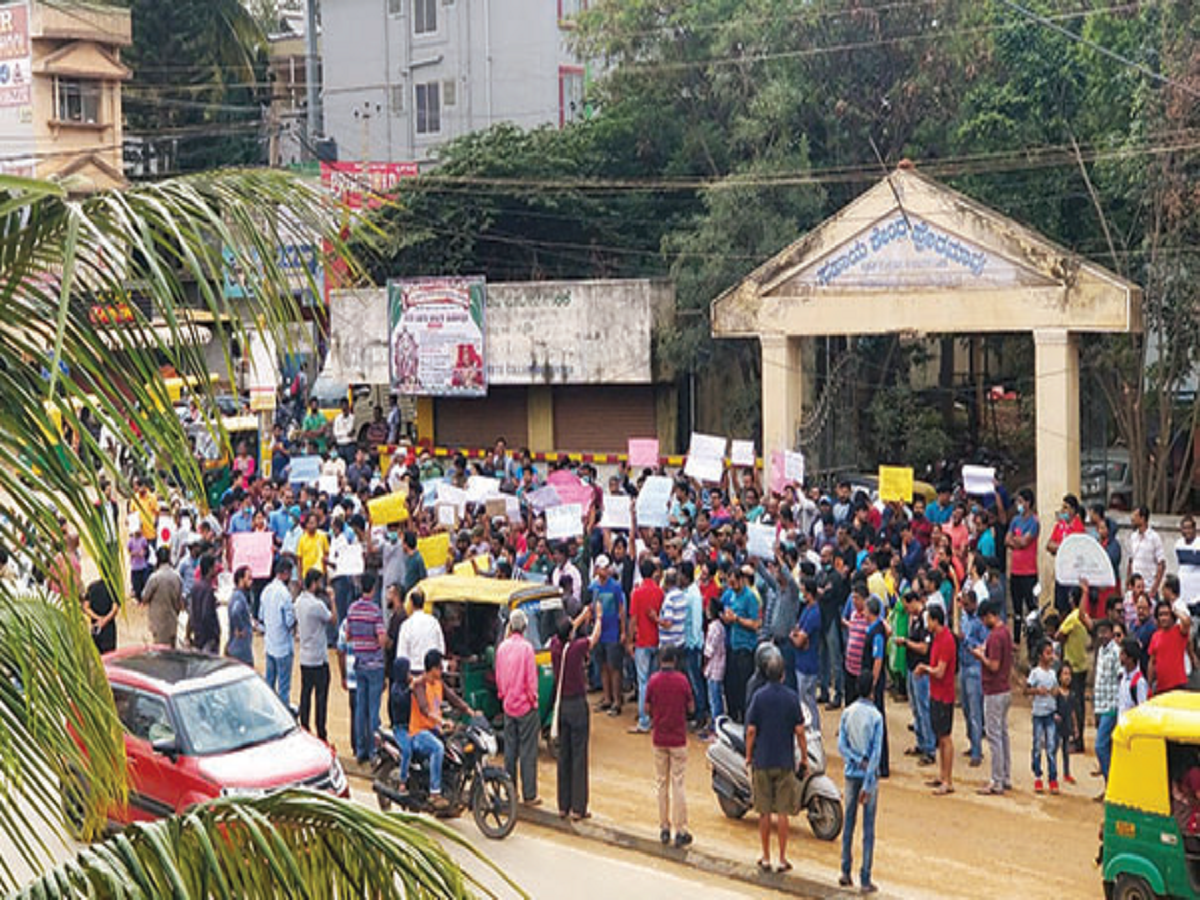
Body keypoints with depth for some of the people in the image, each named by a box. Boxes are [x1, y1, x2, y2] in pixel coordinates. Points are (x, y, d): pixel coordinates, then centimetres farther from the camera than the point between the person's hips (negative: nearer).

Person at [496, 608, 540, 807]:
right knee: (528, 752, 0)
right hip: (525, 707, -5)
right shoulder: (526, 647, -15)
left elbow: (498, 677, 9)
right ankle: (529, 795, 2)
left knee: (510, 751, 12)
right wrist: (534, 700, 0)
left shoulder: (502, 647, 1)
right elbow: (531, 679, -13)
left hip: (508, 706, 5)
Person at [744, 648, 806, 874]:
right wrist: (804, 756, 7)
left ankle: (766, 858, 13)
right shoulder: (791, 697, -5)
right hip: (785, 761, 0)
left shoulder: (759, 696, -4)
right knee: (782, 812, 4)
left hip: (762, 761, 0)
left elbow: (751, 730, -4)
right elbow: (799, 731, -4)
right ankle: (782, 859, 7)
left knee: (764, 812, 7)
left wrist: (748, 756, 7)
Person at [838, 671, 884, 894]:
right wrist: (868, 784, -13)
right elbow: (876, 752, -15)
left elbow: (841, 746, -3)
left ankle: (845, 873, 17)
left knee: (849, 823, 14)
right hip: (869, 775, -4)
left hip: (851, 773, 4)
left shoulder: (847, 713, 0)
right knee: (869, 828, 1)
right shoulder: (876, 716, -12)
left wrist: (858, 761, -7)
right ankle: (865, 880, 3)